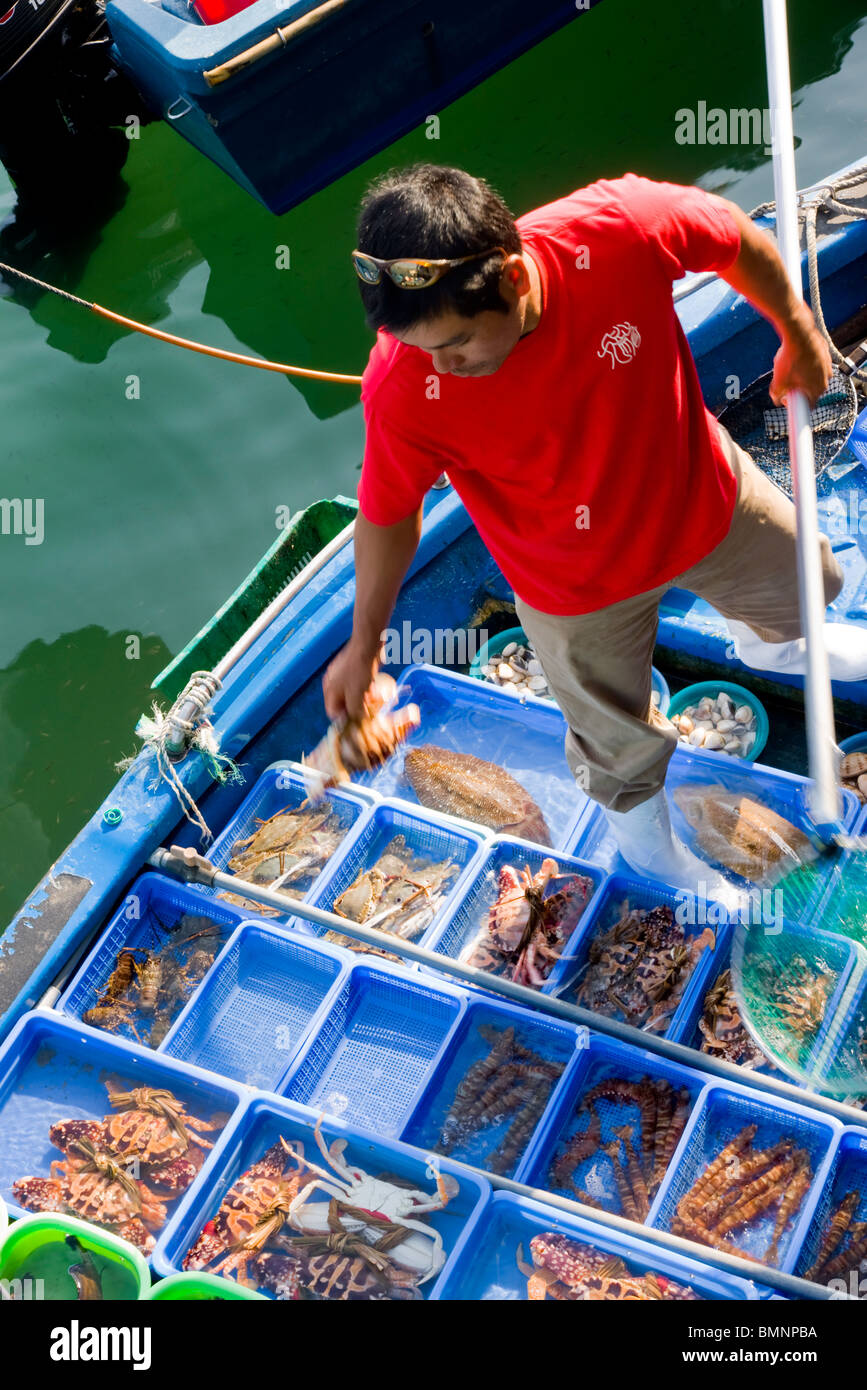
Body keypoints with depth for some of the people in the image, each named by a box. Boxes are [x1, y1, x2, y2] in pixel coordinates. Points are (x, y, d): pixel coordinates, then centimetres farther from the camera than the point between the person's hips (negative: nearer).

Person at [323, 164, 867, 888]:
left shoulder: (622, 228, -37)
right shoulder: (405, 394, -38)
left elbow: (736, 238, -15)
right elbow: (387, 514, -18)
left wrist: (799, 331, 3)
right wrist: (364, 645, -6)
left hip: (706, 496, 3)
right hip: (576, 585, -2)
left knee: (802, 585, 32)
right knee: (617, 739, 23)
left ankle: (772, 643, 72)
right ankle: (634, 808, 62)